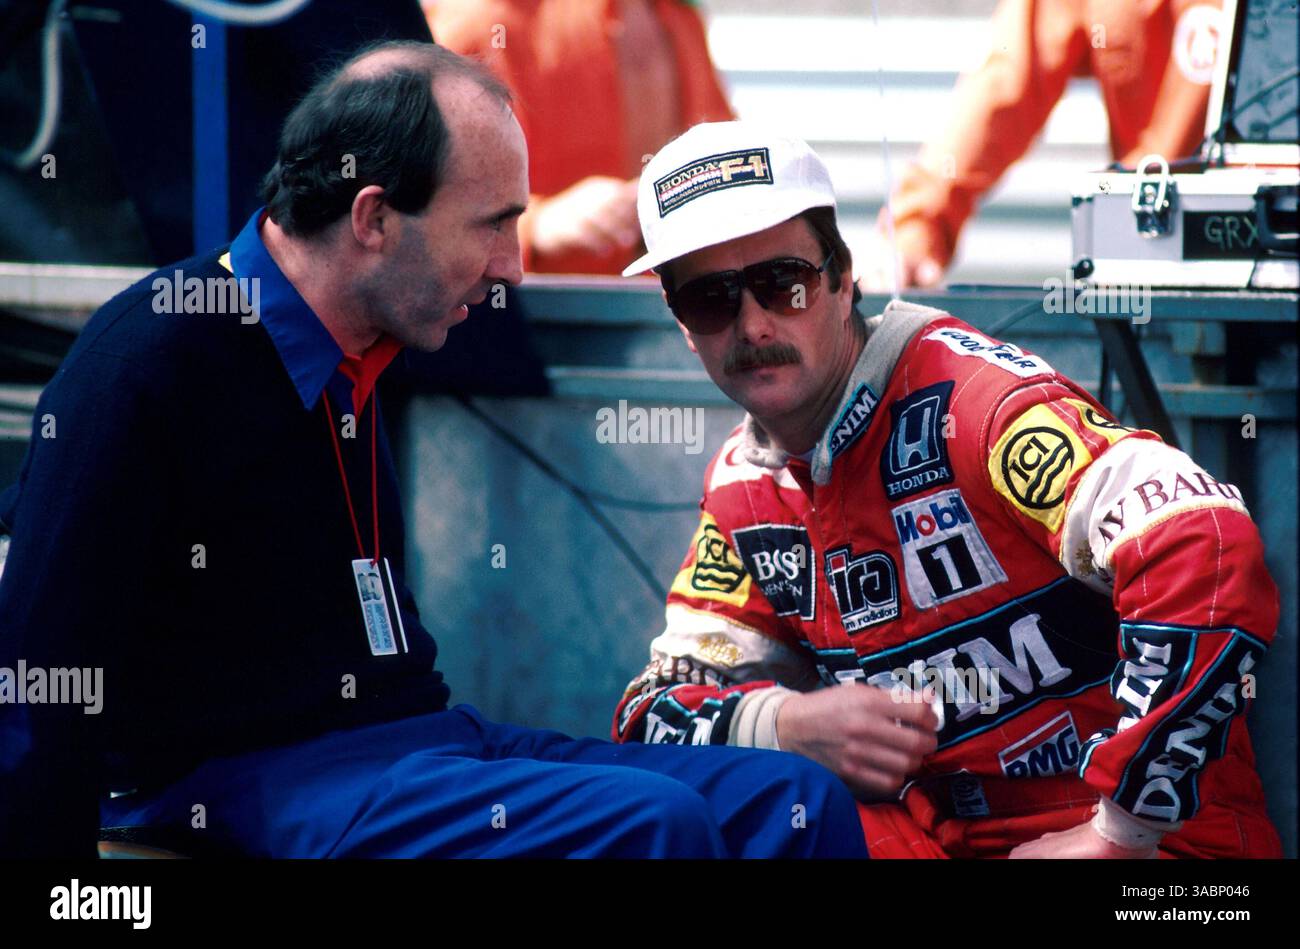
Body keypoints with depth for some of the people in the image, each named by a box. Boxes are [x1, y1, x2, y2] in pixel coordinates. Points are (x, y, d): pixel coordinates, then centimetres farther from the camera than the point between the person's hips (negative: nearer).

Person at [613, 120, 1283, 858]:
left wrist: (1118, 832, -23)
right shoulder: (746, 488, 9)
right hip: (941, 837, 6)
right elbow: (655, 711, 12)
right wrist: (787, 725, -11)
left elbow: (1210, 552, -29)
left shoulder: (967, 396, -16)